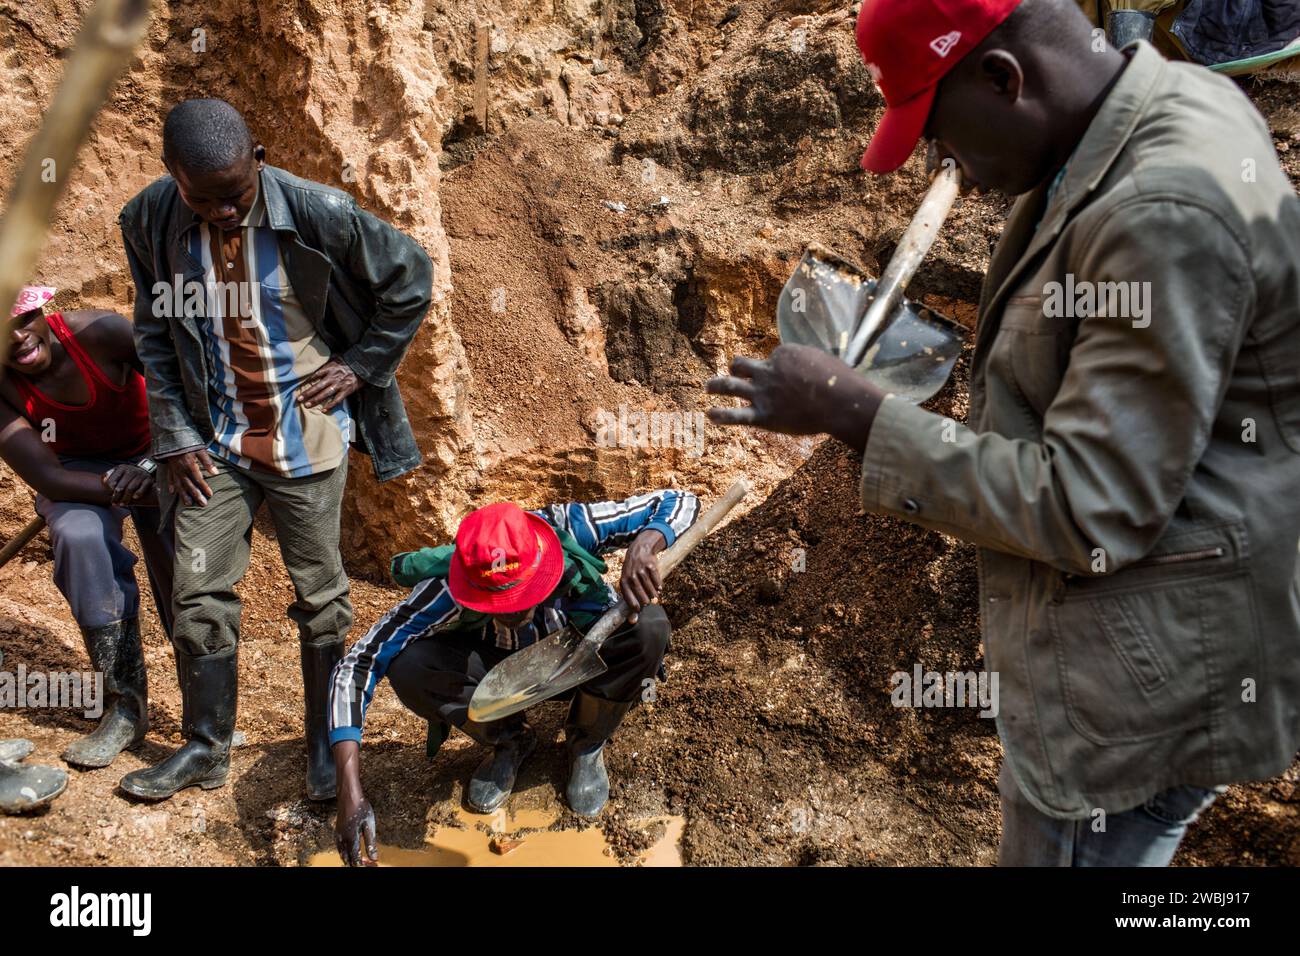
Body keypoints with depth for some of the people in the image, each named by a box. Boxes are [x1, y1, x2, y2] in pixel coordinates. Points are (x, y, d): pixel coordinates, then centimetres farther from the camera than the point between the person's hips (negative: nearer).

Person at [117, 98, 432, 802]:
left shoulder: (318, 213, -17)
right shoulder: (149, 221, -6)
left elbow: (411, 277, -3)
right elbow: (155, 335, 5)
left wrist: (362, 366, -4)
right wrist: (175, 439, 0)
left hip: (306, 435, -3)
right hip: (214, 442, 3)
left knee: (319, 594, 7)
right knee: (199, 593, 6)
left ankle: (325, 742, 25)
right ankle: (206, 748, 24)